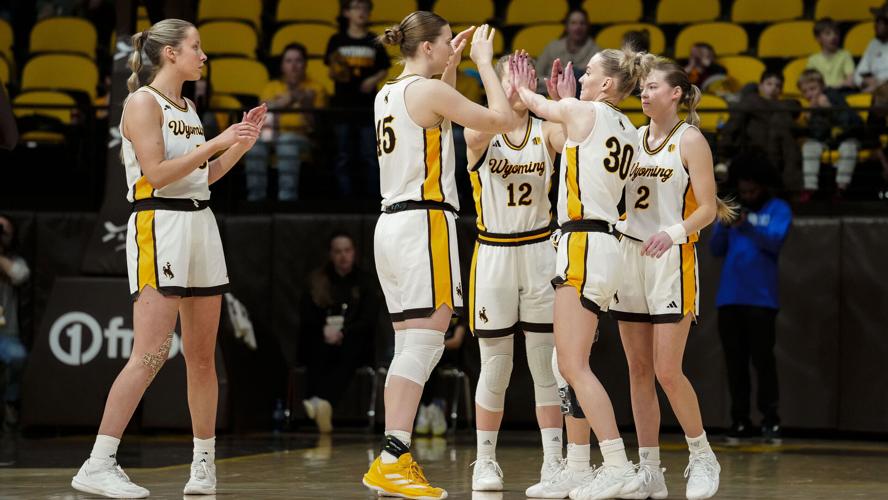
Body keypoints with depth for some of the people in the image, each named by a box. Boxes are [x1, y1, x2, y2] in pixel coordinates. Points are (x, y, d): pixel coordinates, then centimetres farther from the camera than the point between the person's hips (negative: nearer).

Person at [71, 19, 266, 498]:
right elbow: (157, 172, -16)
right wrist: (216, 142, -15)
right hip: (158, 226, -8)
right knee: (150, 354, -15)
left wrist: (241, 142, 13)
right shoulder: (143, 102, -7)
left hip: (200, 226, 8)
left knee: (202, 355, 9)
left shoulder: (187, 108, 17)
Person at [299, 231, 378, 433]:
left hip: (354, 342, -1)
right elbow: (306, 318, 5)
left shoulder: (364, 281, 12)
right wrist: (324, 331, -16)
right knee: (320, 349, -37)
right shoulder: (317, 280, 14)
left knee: (349, 348, -38)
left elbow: (369, 320, 0)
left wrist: (343, 333, -18)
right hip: (321, 339, 1)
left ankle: (323, 400, -62)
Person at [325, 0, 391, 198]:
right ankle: (346, 197, 6)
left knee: (370, 156, -1)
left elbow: (383, 69, 10)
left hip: (367, 106, 0)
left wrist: (374, 80, -9)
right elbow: (332, 71, 8)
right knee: (344, 157, 2)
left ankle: (373, 196, 2)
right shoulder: (337, 41, 6)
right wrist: (336, 73, -14)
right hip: (343, 105, 0)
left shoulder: (374, 41, 8)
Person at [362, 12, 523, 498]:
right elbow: (502, 118, -8)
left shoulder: (388, 94, 16)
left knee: (411, 347, 10)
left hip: (391, 222, 9)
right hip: (425, 222, -9)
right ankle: (391, 460, -18)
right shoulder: (428, 90, -9)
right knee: (423, 343, -12)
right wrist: (483, 62, 2)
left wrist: (452, 66, 31)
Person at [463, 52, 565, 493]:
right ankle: (485, 460, 14)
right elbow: (475, 137, -28)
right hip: (494, 254, -1)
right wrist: (507, 90, -28)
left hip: (540, 253, 1)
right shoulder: (483, 130, -2)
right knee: (495, 368, 4)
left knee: (546, 365, 2)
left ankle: (553, 461, 6)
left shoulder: (546, 130, 2)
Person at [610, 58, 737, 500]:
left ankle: (702, 458, 7)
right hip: (629, 256, 6)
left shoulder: (690, 140, -4)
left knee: (667, 372, -10)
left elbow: (707, 208, -8)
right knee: (639, 370, 4)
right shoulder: (633, 137, 13)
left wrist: (674, 232, -27)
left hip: (672, 261, -6)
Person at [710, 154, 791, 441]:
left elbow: (774, 242, -13)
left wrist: (746, 226, -29)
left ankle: (770, 418, -5)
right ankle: (740, 420, 7)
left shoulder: (778, 210, 3)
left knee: (762, 358, -8)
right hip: (729, 297, 4)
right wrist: (723, 227, -13)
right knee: (735, 360, 4)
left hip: (761, 298, -4)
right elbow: (716, 250, 7)